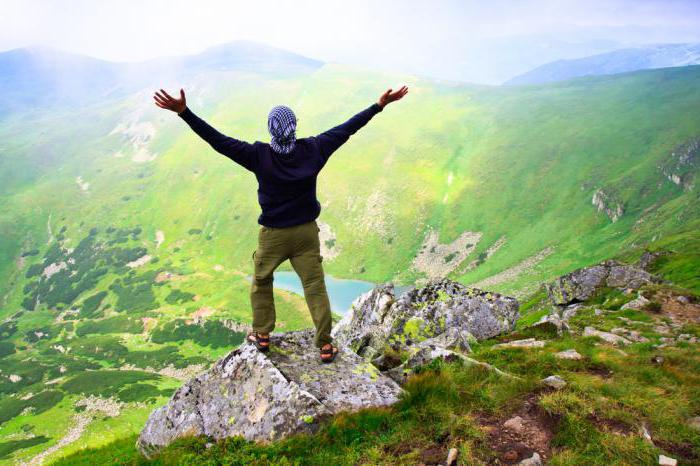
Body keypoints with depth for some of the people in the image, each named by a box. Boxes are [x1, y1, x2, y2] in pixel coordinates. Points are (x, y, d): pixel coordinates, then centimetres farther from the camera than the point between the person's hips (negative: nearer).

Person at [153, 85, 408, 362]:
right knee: (315, 287, 9)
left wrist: (184, 112, -17)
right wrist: (380, 105, 5)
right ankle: (325, 346, 15)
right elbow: (347, 128, -3)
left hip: (273, 235, -1)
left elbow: (218, 140, -18)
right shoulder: (313, 149, -10)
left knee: (261, 282, 22)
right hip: (306, 232, 2)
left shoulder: (259, 155, -16)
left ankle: (262, 336, 33)